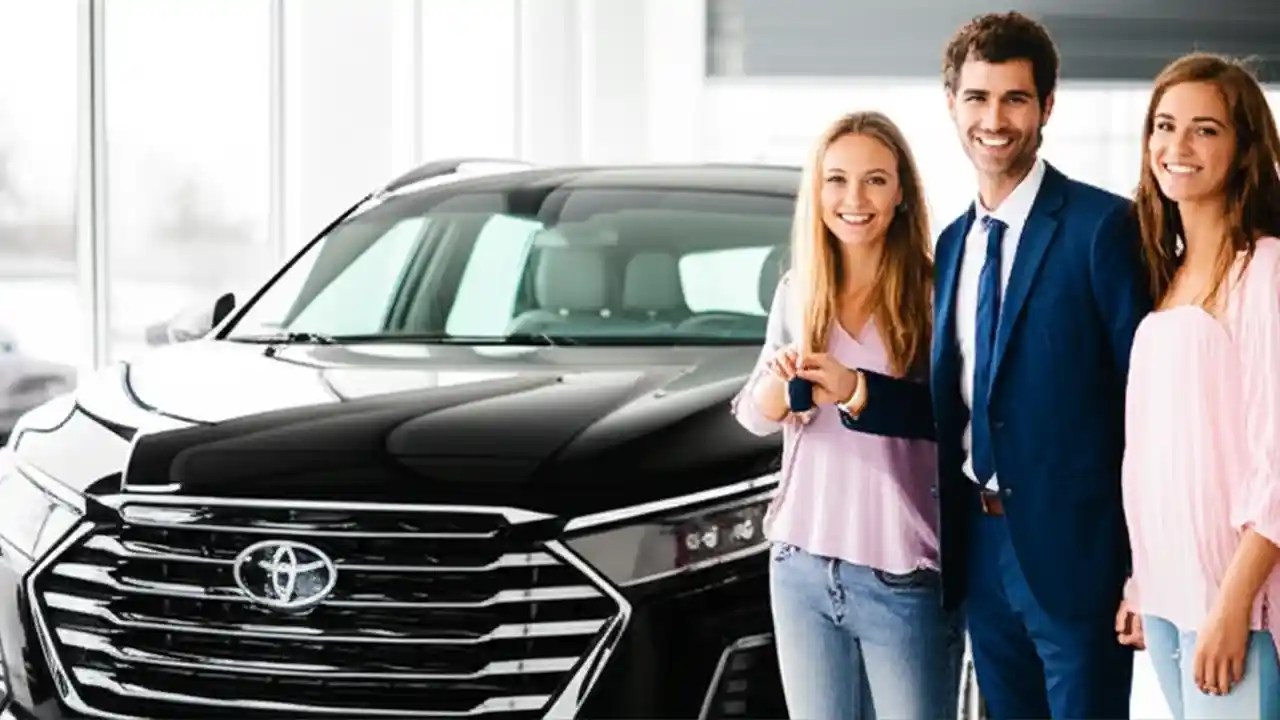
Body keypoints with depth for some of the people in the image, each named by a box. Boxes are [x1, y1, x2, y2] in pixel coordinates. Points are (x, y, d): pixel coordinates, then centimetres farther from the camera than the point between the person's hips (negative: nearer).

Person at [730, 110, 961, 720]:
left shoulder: (934, 291, -7)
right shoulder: (796, 292, 7)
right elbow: (754, 416, 4)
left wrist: (857, 390, -24)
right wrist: (782, 378, -18)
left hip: (904, 580, -4)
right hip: (802, 567, 4)